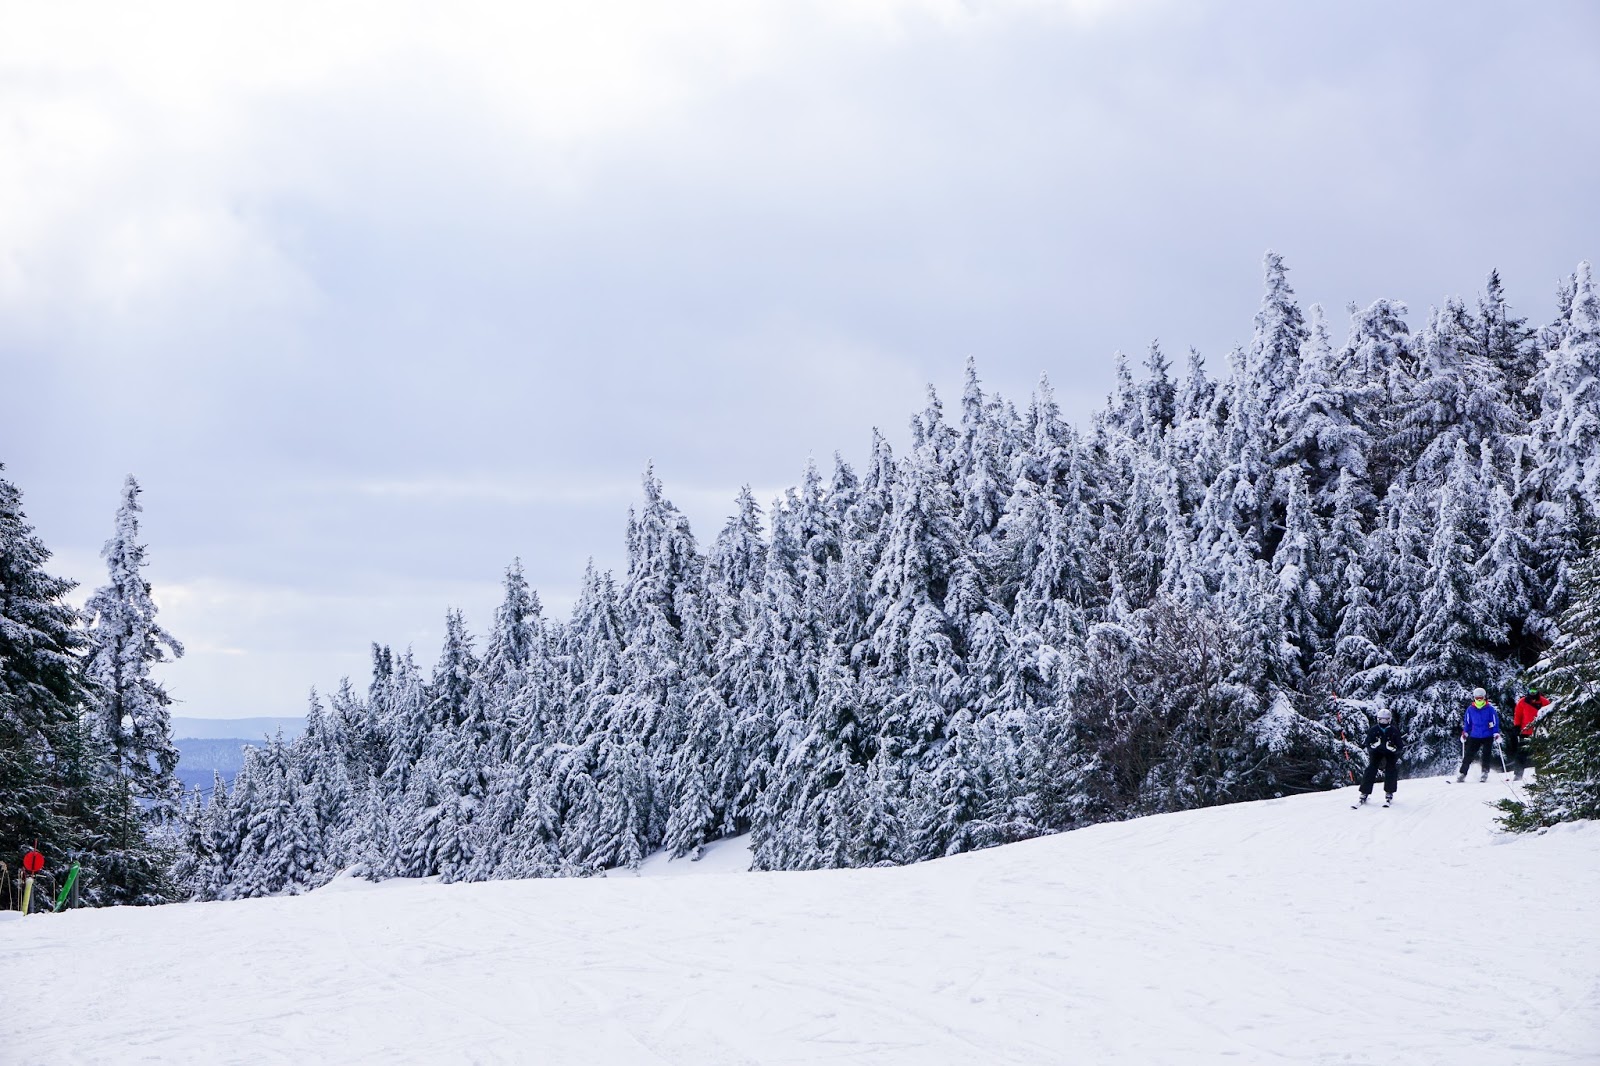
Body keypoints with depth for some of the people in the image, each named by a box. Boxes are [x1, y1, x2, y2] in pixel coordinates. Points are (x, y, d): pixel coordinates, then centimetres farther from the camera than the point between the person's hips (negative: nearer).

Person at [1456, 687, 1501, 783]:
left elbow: (1495, 722, -3)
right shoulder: (1470, 710, 2)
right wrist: (1465, 732, 7)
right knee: (1468, 755, -2)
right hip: (1474, 736, 2)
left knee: (1486, 755, 1)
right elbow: (1467, 722, 12)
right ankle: (1462, 773, 0)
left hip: (1488, 736, -2)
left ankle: (1485, 773, 15)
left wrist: (1496, 733, -9)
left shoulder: (1490, 709, -6)